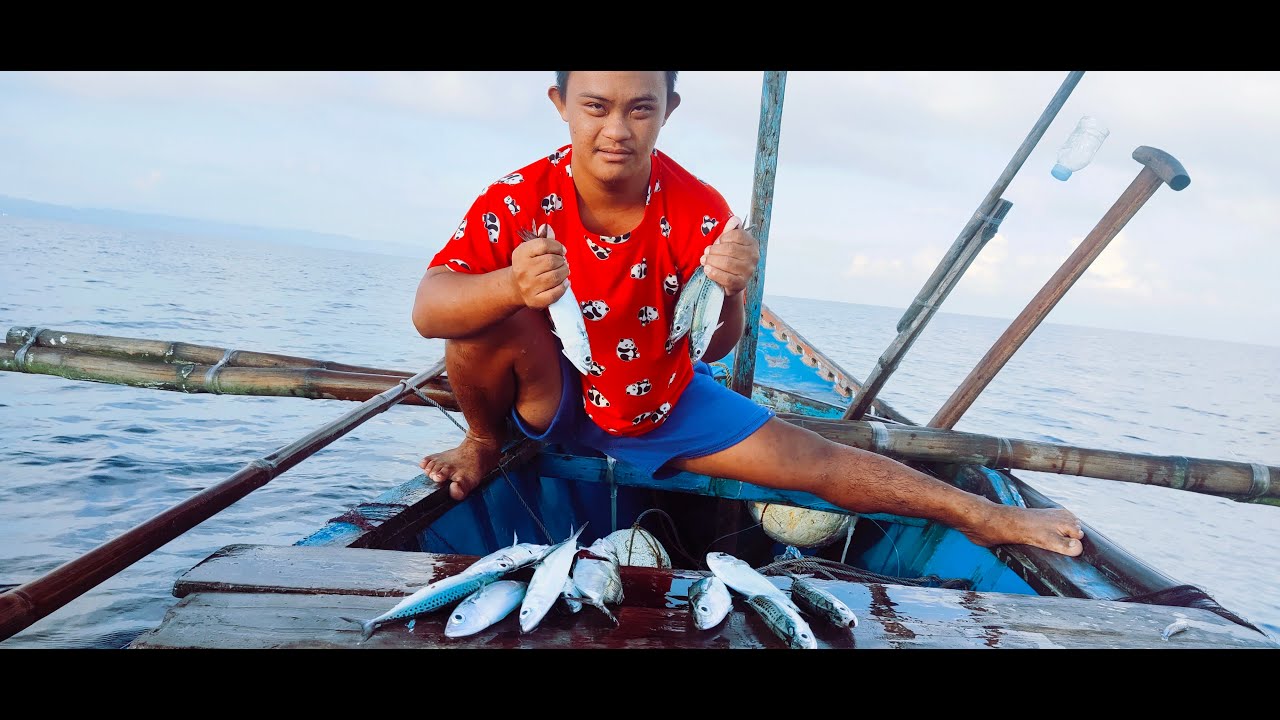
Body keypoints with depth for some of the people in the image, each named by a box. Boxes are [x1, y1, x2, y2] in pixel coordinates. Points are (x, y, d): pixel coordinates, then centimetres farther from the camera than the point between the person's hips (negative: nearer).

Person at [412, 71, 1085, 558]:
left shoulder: (700, 213, -19)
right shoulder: (519, 199, -23)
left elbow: (712, 350, -12)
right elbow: (427, 309, -30)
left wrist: (727, 294, -36)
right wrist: (511, 285, -51)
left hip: (664, 402, 1)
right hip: (551, 394, -1)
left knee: (814, 460, -5)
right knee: (489, 315, -31)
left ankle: (990, 518, 13)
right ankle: (484, 444, 0)